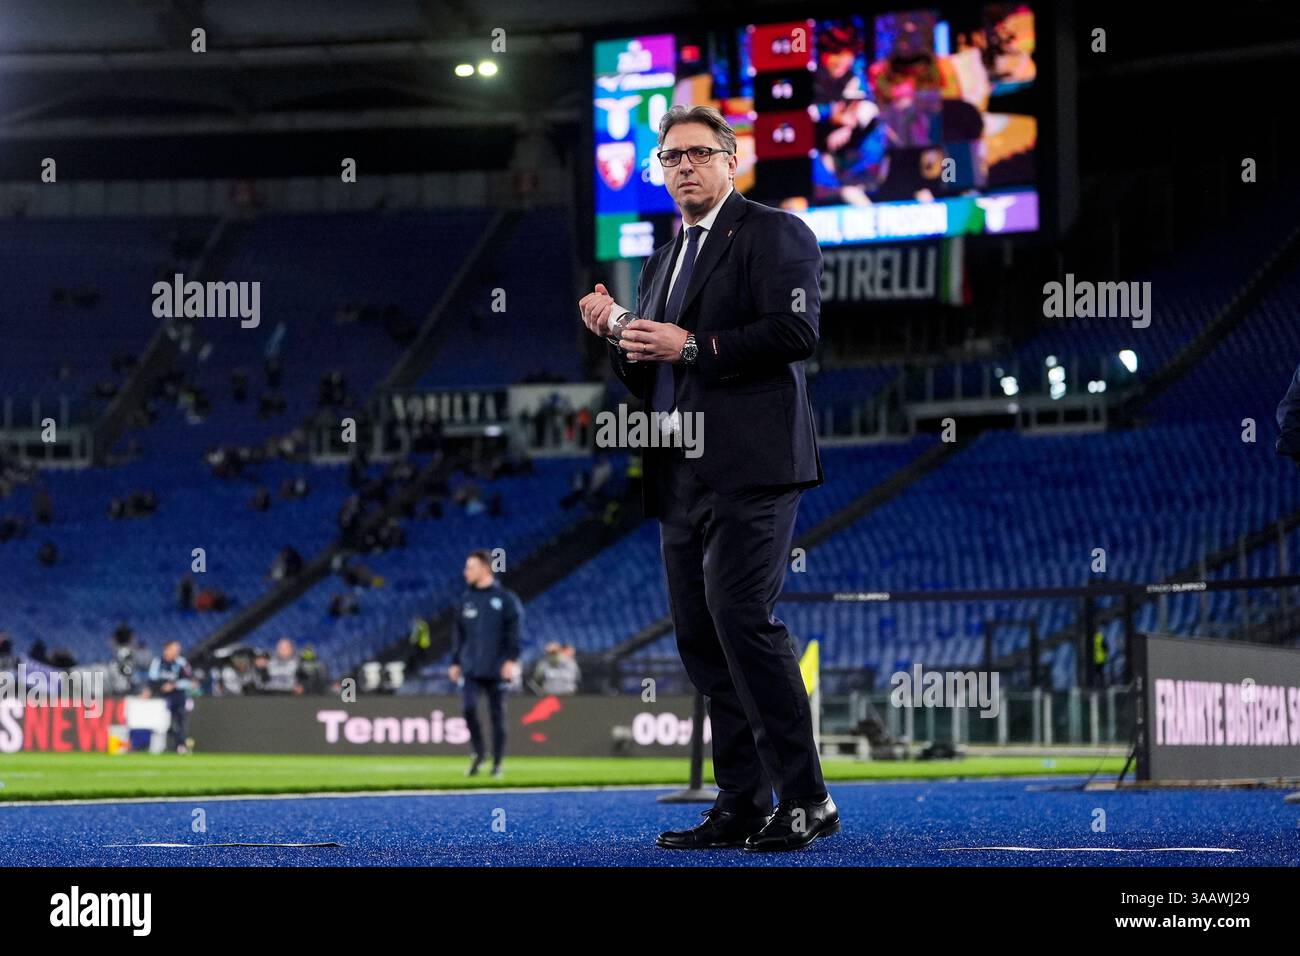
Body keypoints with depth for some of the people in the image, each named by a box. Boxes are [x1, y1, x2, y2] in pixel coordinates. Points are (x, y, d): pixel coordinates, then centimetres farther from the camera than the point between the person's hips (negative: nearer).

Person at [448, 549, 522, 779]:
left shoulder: (504, 598, -1)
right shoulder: (466, 599, 13)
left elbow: (514, 631, -5)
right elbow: (458, 633, 17)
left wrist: (512, 660, -13)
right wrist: (455, 662, 13)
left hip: (496, 668, -3)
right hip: (470, 668, 3)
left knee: (497, 714, 1)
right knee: (469, 707, -13)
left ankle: (497, 763, 9)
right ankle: (477, 752, 6)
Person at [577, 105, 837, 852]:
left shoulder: (775, 234, 1)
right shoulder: (664, 263, 25)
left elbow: (796, 331, -14)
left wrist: (693, 346, -14)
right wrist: (620, 333, 6)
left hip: (751, 467, -8)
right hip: (682, 477, 8)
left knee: (742, 616, -18)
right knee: (702, 637, 5)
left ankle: (805, 798, -14)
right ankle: (742, 805, 7)